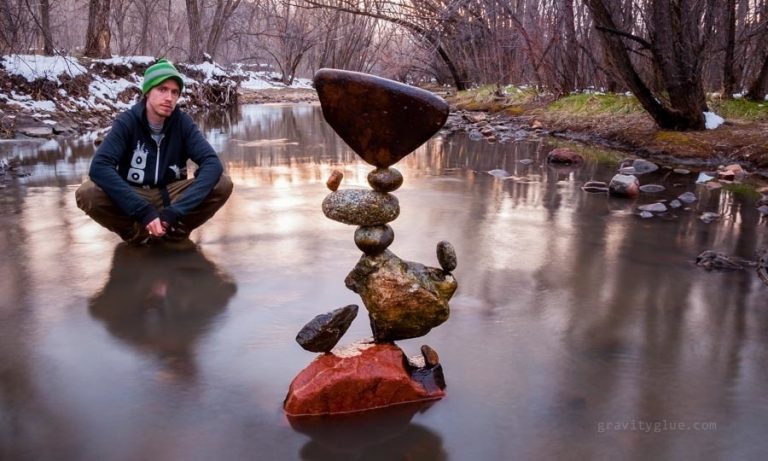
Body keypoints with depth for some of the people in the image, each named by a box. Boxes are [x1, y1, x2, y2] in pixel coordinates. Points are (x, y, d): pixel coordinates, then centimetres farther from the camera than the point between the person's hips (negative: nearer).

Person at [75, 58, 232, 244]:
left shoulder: (183, 123, -10)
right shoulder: (127, 121, -15)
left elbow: (213, 163, -22)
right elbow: (99, 167, -27)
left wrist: (176, 210, -33)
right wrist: (143, 211, -37)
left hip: (171, 196, 1)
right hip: (132, 197, -1)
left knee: (223, 184, -23)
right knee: (87, 194, -30)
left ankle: (175, 231, -3)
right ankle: (137, 233, -6)